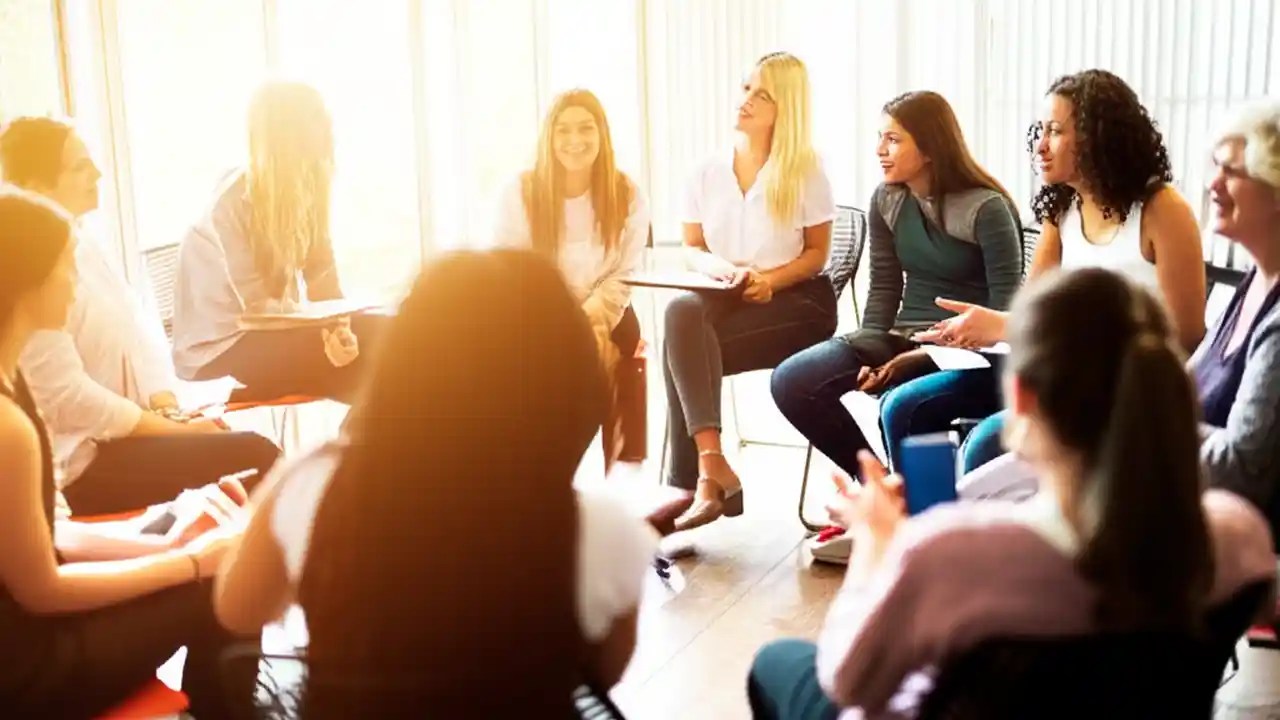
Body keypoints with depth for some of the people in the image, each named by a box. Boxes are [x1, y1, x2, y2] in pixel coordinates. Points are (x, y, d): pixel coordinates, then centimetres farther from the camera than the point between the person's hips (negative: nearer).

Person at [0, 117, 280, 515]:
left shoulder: (84, 247, 11)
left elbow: (142, 330, 9)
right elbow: (66, 396, -22)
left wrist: (169, 410, -8)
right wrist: (174, 429, -18)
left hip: (120, 435, 9)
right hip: (78, 462, -9)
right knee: (255, 456, -18)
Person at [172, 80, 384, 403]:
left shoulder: (304, 189, 0)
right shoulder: (233, 202, -20)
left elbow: (322, 272, -8)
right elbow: (257, 307, -22)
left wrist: (339, 325, -25)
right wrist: (330, 330, -30)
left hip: (268, 332, 7)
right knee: (374, 343, -23)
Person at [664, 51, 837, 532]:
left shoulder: (806, 173, 1)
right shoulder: (708, 172, 10)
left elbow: (816, 254, 2)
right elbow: (691, 250, 11)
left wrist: (769, 279, -17)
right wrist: (722, 269, -12)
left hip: (796, 302, -4)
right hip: (724, 300, 4)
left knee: (685, 335, -30)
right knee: (682, 314, -33)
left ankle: (689, 483, -28)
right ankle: (712, 467, -39)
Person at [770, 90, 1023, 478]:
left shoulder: (986, 208, -12)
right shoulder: (886, 200, 6)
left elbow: (1006, 308, -14)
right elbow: (883, 289, 9)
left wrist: (921, 358, -21)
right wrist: (871, 356, -9)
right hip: (901, 336, 6)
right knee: (792, 382, -14)